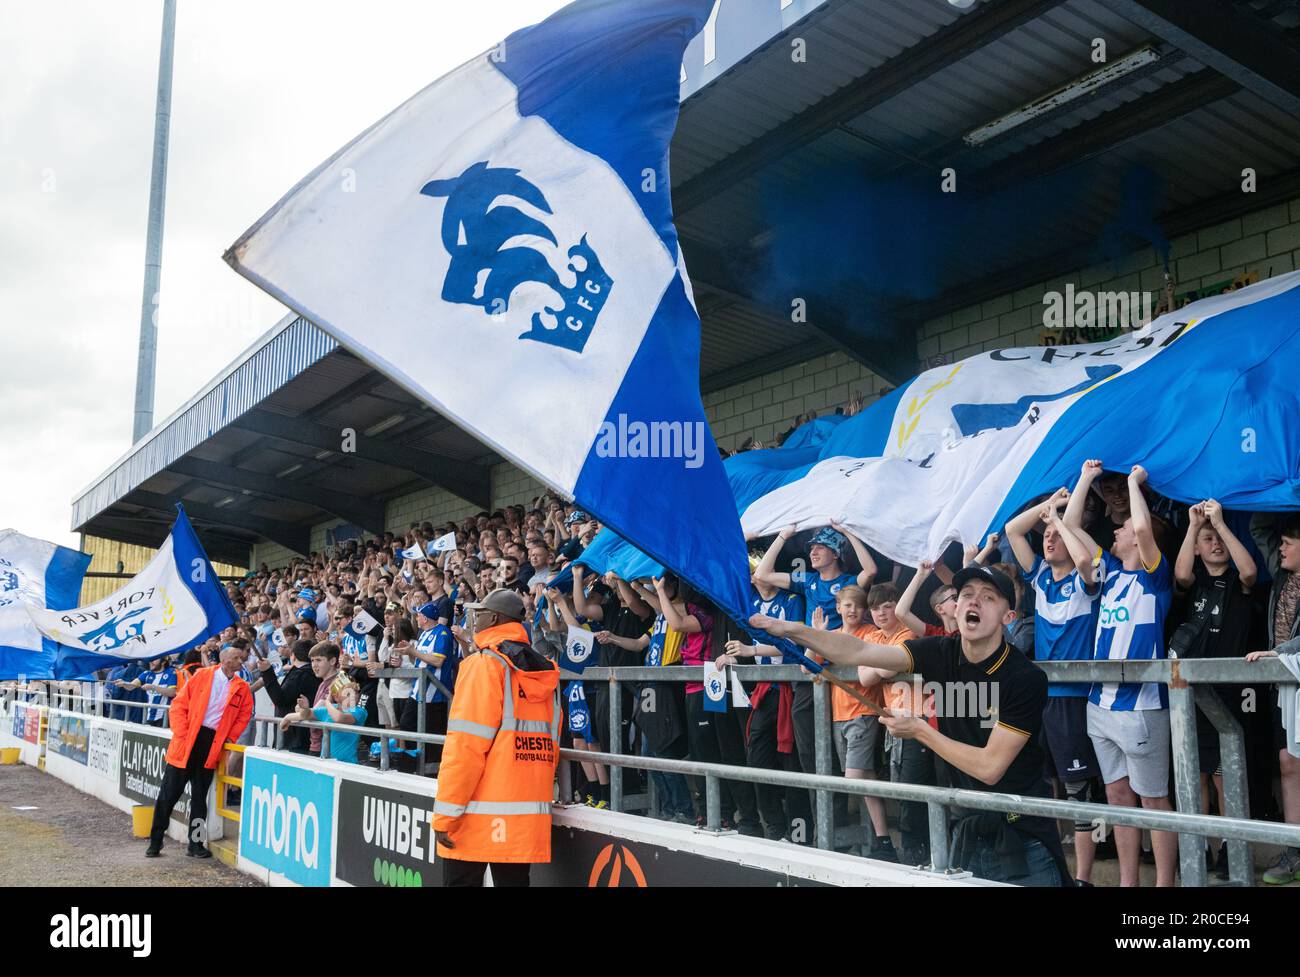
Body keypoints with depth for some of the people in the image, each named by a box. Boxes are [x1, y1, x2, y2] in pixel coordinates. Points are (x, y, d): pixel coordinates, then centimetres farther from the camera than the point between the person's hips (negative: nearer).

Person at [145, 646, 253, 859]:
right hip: (188, 741, -2)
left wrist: (230, 737, 2)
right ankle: (155, 842, 15)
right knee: (169, 793, 3)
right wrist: (181, 735, -9)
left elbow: (244, 715, 15)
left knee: (200, 796, 10)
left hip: (213, 745, 2)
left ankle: (196, 844, 17)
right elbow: (179, 705, -2)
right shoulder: (203, 675, -1)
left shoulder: (242, 688, 6)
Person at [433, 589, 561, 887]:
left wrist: (445, 812, -11)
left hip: (479, 815, -6)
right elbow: (551, 746, 14)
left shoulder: (484, 664, -9)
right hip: (529, 814, 6)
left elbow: (465, 744, -14)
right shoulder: (545, 672, 11)